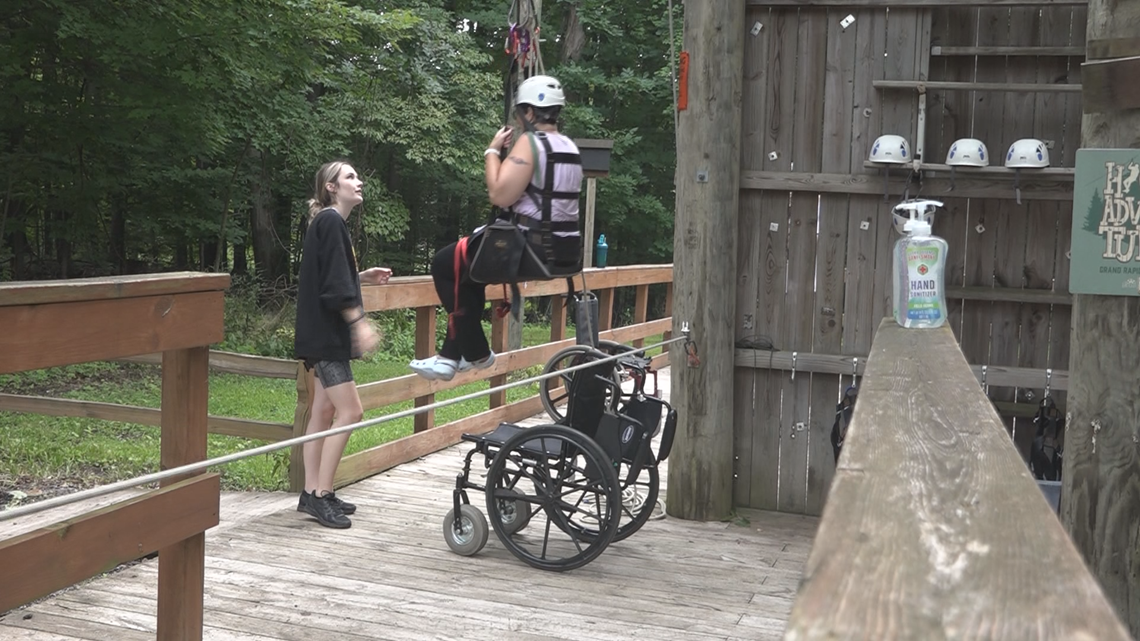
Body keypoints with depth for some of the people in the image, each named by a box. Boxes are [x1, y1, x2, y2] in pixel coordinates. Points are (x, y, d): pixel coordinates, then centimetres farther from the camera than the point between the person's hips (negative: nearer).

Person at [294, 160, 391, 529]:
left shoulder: (331, 223, 17)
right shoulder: (331, 222, -13)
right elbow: (334, 285, -20)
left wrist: (365, 277, 15)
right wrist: (359, 323, -22)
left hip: (327, 335, 10)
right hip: (326, 335, -10)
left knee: (324, 412, 11)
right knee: (349, 412, -11)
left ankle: (312, 494, 16)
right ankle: (319, 495, -6)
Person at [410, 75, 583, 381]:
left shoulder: (530, 141, -13)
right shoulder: (570, 147, 13)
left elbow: (500, 195, -20)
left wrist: (492, 151, -6)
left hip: (531, 249, -9)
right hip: (565, 251, 9)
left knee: (445, 264, 7)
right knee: (468, 267, 27)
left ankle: (476, 353, 12)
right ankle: (452, 355, 27)